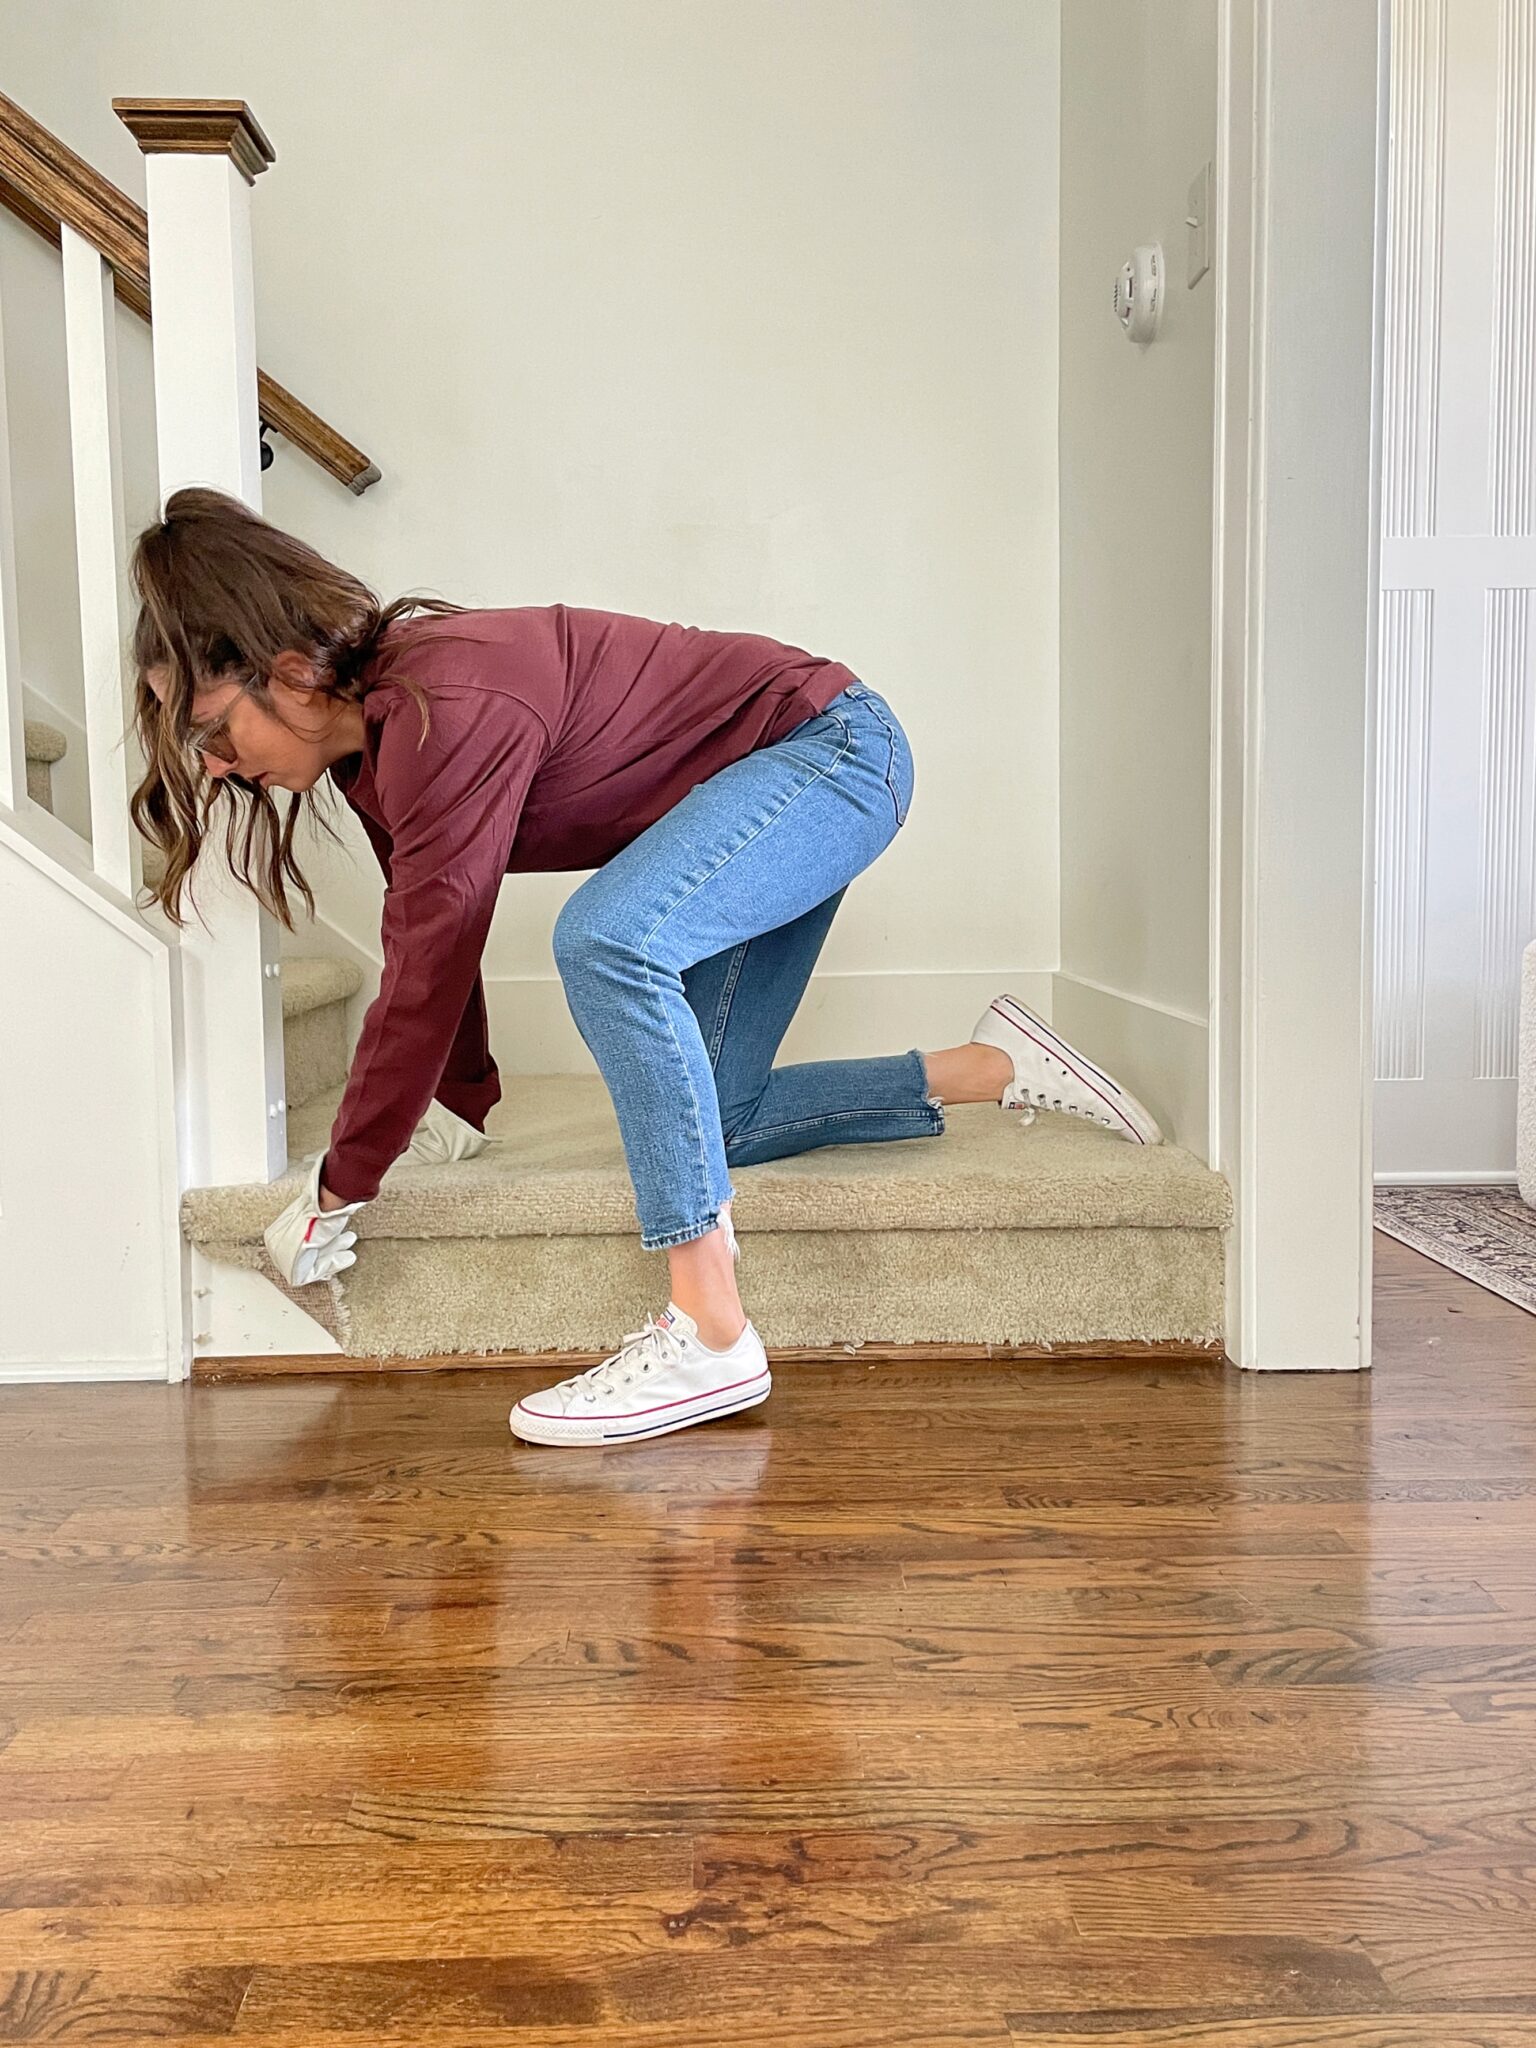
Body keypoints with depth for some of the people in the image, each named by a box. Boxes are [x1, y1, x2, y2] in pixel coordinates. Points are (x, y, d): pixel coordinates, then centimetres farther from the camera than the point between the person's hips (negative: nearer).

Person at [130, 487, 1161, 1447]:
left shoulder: (443, 710, -30)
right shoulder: (376, 724, -1)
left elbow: (428, 970, -29)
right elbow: (424, 931, 9)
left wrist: (336, 1193, -20)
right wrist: (458, 1107, 15)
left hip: (832, 745, -10)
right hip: (764, 797, 10)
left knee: (606, 939, -36)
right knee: (699, 1124, 9)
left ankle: (711, 1335, -31)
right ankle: (996, 1070, 18)